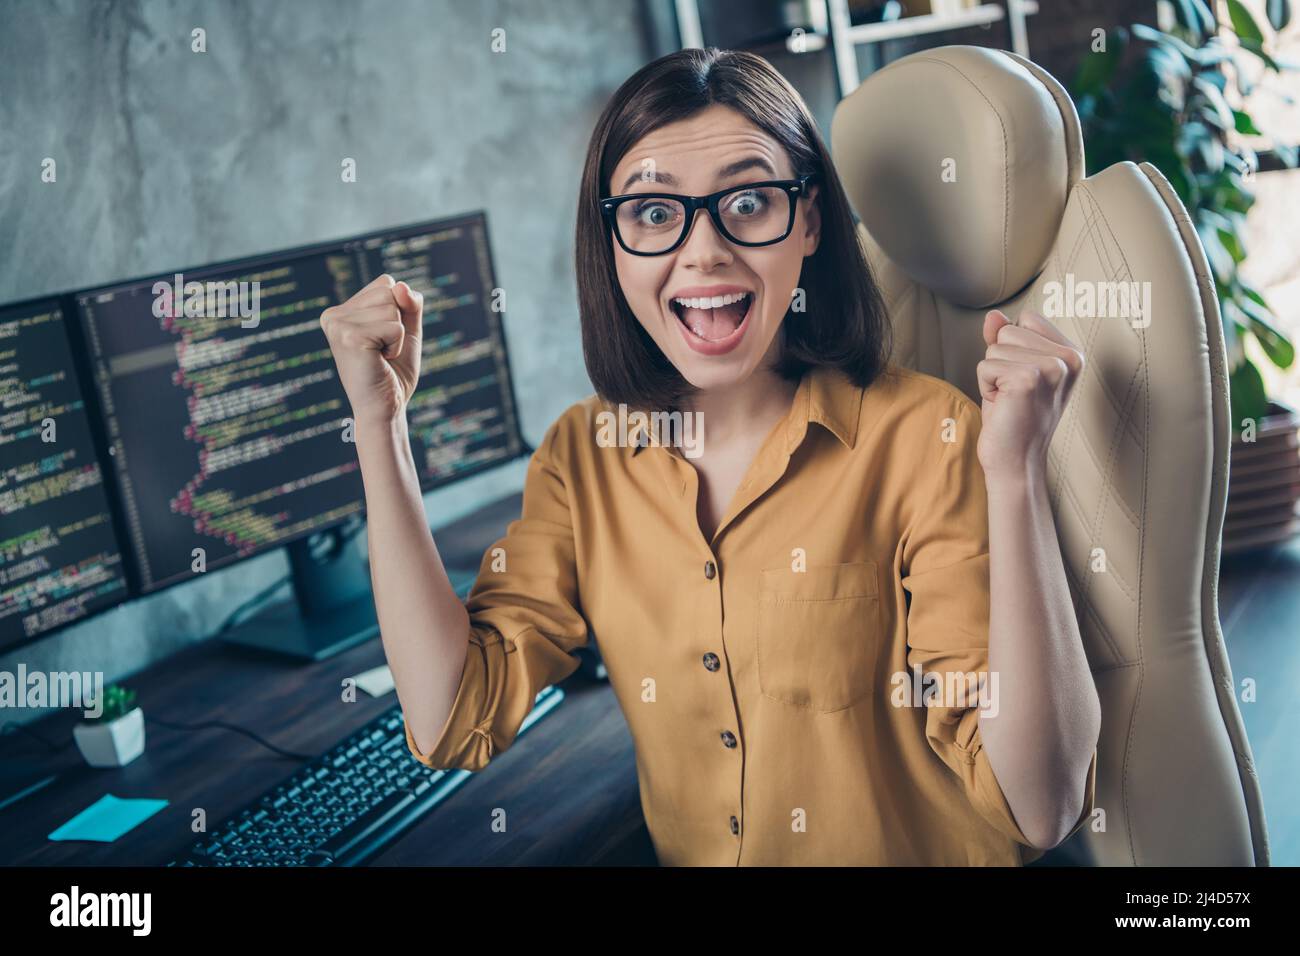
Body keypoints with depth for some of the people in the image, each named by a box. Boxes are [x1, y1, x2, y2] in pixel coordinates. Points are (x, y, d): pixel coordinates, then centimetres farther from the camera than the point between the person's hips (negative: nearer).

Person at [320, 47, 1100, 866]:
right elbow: (456, 724, -9)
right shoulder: (582, 455, 0)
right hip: (684, 854, 2)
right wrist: (381, 425, -10)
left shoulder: (924, 437, -13)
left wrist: (1016, 474, -28)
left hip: (928, 856, -2)